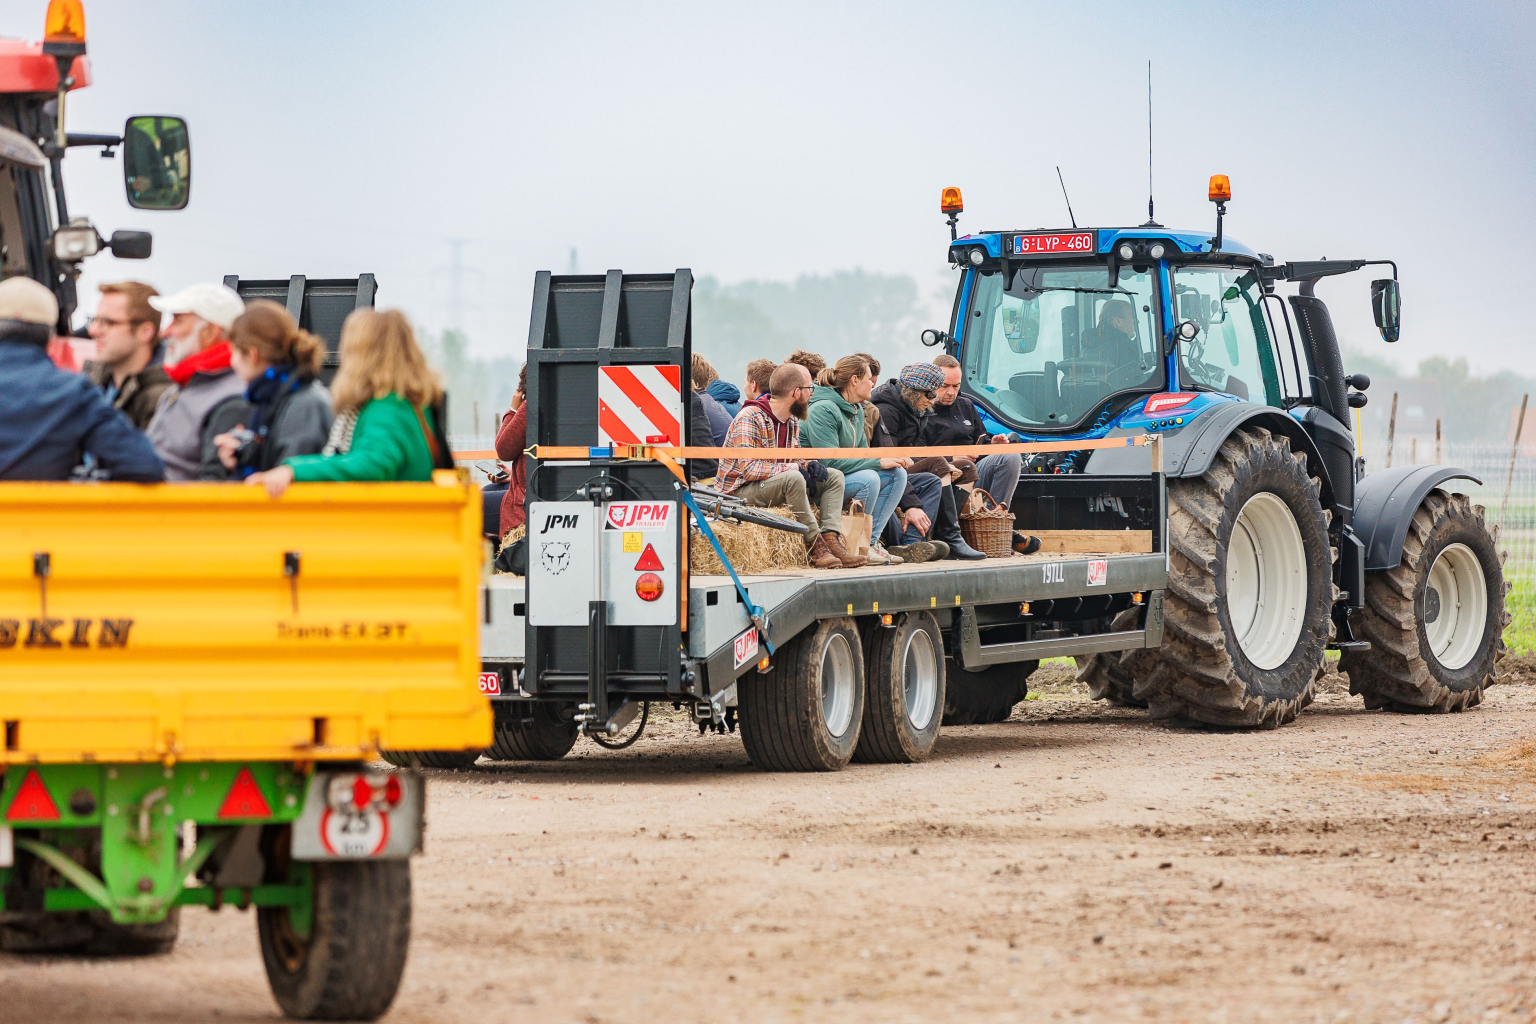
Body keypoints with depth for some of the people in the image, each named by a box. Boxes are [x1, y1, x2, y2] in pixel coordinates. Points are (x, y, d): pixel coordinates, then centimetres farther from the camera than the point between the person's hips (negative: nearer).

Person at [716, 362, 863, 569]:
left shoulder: (792, 421, 9)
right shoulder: (750, 418, -20)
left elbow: (795, 459, 17)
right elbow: (748, 468, -29)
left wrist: (809, 466, -7)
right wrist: (793, 468, -24)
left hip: (776, 486, 9)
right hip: (740, 492, -9)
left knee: (834, 477, 2)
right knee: (793, 478, -35)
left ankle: (830, 540, -19)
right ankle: (815, 544, -26)